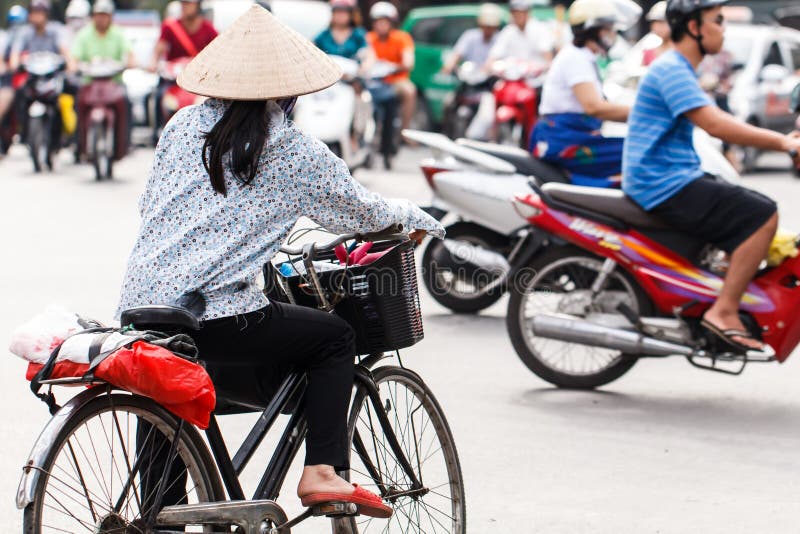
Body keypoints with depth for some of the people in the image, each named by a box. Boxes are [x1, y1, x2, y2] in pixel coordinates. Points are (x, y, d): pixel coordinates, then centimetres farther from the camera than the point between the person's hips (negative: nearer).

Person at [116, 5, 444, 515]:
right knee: (337, 337, 15)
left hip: (139, 305, 5)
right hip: (219, 317, -5)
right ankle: (322, 472, 6)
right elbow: (362, 212, 13)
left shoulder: (184, 124, 12)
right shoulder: (295, 152, 1)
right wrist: (414, 215, 34)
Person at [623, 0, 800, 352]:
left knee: (759, 211, 14)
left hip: (675, 181, 11)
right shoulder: (671, 69, -15)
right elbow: (716, 125, -24)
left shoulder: (680, 70, 19)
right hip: (665, 187, -11)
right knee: (763, 215, -17)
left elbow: (719, 123, 19)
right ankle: (723, 313, -17)